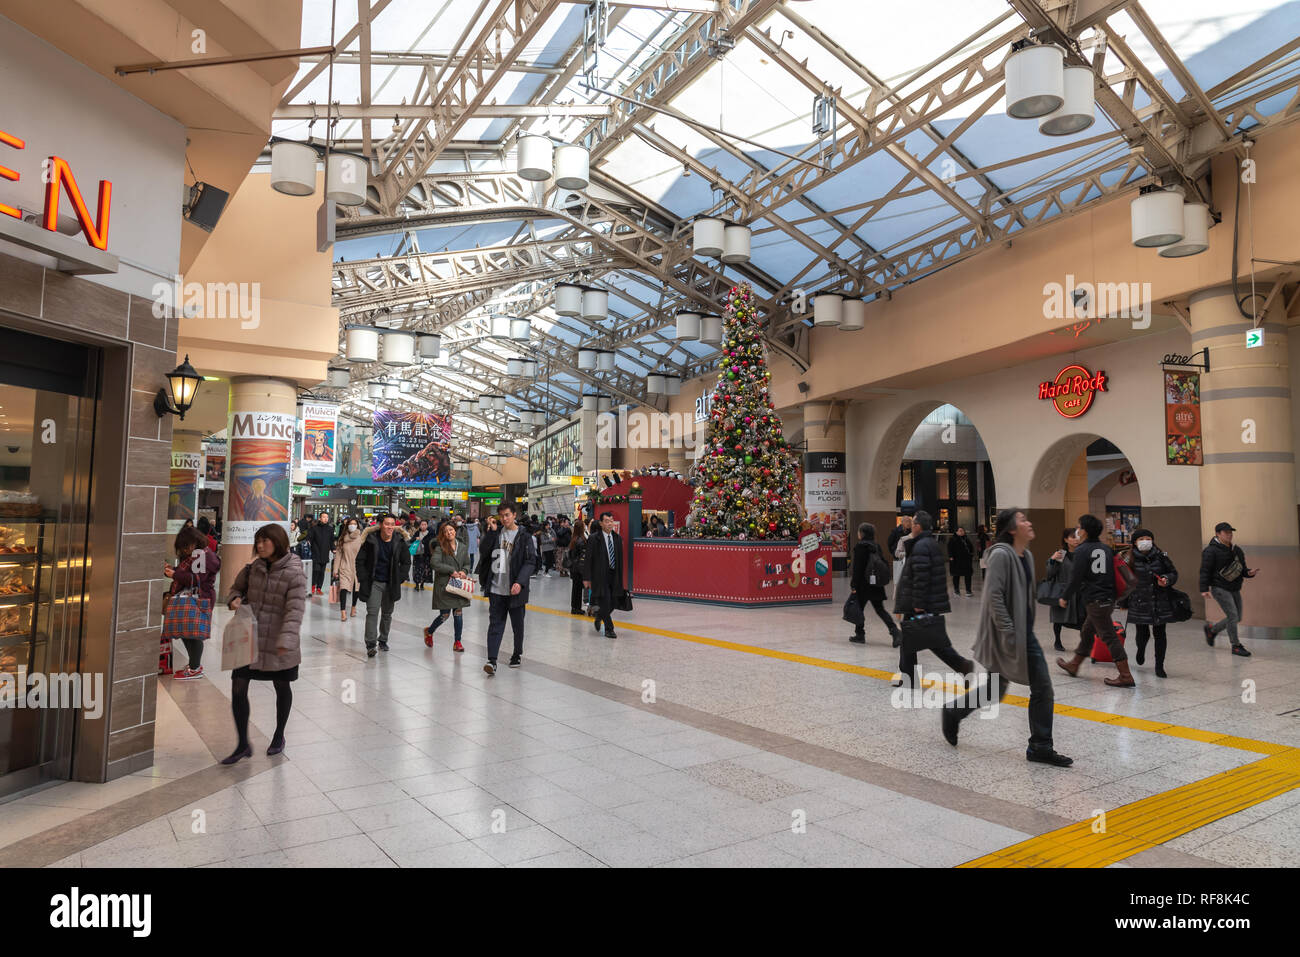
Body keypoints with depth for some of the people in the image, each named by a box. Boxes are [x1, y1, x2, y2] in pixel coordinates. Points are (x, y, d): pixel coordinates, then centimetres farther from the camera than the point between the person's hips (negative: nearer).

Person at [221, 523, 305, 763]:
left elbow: (295, 610, -22)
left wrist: (286, 640, -34)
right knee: (238, 688, 2)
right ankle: (243, 745, 16)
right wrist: (234, 599, -4)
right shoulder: (254, 567, 3)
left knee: (282, 688, 13)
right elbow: (238, 587, 20)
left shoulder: (294, 573, -15)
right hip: (249, 639, 5)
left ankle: (279, 736, 36)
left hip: (278, 645, -5)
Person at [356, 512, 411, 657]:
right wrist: (363, 579, -6)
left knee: (387, 613, 14)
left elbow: (406, 562, 7)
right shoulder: (371, 540, -10)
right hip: (373, 583, -3)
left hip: (391, 584, 3)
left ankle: (383, 640, 30)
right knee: (372, 612, -10)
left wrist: (399, 579, -1)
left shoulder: (399, 541, -4)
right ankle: (370, 644, -9)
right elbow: (360, 560, -1)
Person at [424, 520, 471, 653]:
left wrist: (464, 571, -6)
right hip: (444, 585, -4)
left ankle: (457, 642, 12)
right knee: (444, 615, 1)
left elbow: (467, 564, 16)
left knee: (458, 613, 2)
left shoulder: (463, 547, 8)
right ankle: (429, 632, 30)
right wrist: (451, 571, -17)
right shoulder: (440, 547, -7)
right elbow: (434, 563, -18)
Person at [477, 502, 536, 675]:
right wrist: (484, 581, 10)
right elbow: (485, 558, 15)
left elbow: (531, 562, -10)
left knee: (517, 625, 11)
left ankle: (518, 654, 30)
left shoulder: (525, 537, -4)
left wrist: (520, 582, -22)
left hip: (515, 590, -2)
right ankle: (492, 661, -4)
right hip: (496, 589, 2)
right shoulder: (493, 536, 7)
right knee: (495, 624, -2)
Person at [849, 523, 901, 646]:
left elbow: (857, 568, -15)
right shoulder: (876, 546, 8)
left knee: (859, 608, 8)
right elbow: (884, 562, 10)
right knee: (880, 609, 9)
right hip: (876, 585, 6)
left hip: (863, 584, -6)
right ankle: (894, 631, -6)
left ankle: (860, 635, 13)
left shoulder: (860, 547, -13)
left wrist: (854, 585, -12)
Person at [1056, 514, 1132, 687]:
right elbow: (1113, 573, 16)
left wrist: (1065, 598, -2)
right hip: (1109, 598, 9)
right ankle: (1073, 665, 33)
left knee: (1108, 636, -6)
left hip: (1095, 601, -9)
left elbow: (1075, 578, -14)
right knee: (1087, 632, 20)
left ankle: (1126, 677, -6)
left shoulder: (1082, 551, -12)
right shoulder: (1106, 548, 11)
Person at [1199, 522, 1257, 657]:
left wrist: (1249, 573, -4)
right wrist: (1204, 589, -18)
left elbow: (1242, 569, 20)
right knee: (1233, 616, -12)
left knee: (1236, 618, 11)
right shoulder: (1211, 551, -10)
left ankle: (1212, 630, 32)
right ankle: (1236, 646, -1)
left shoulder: (1237, 550, 13)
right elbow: (1205, 571, -12)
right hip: (1220, 588, -8)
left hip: (1235, 589, 8)